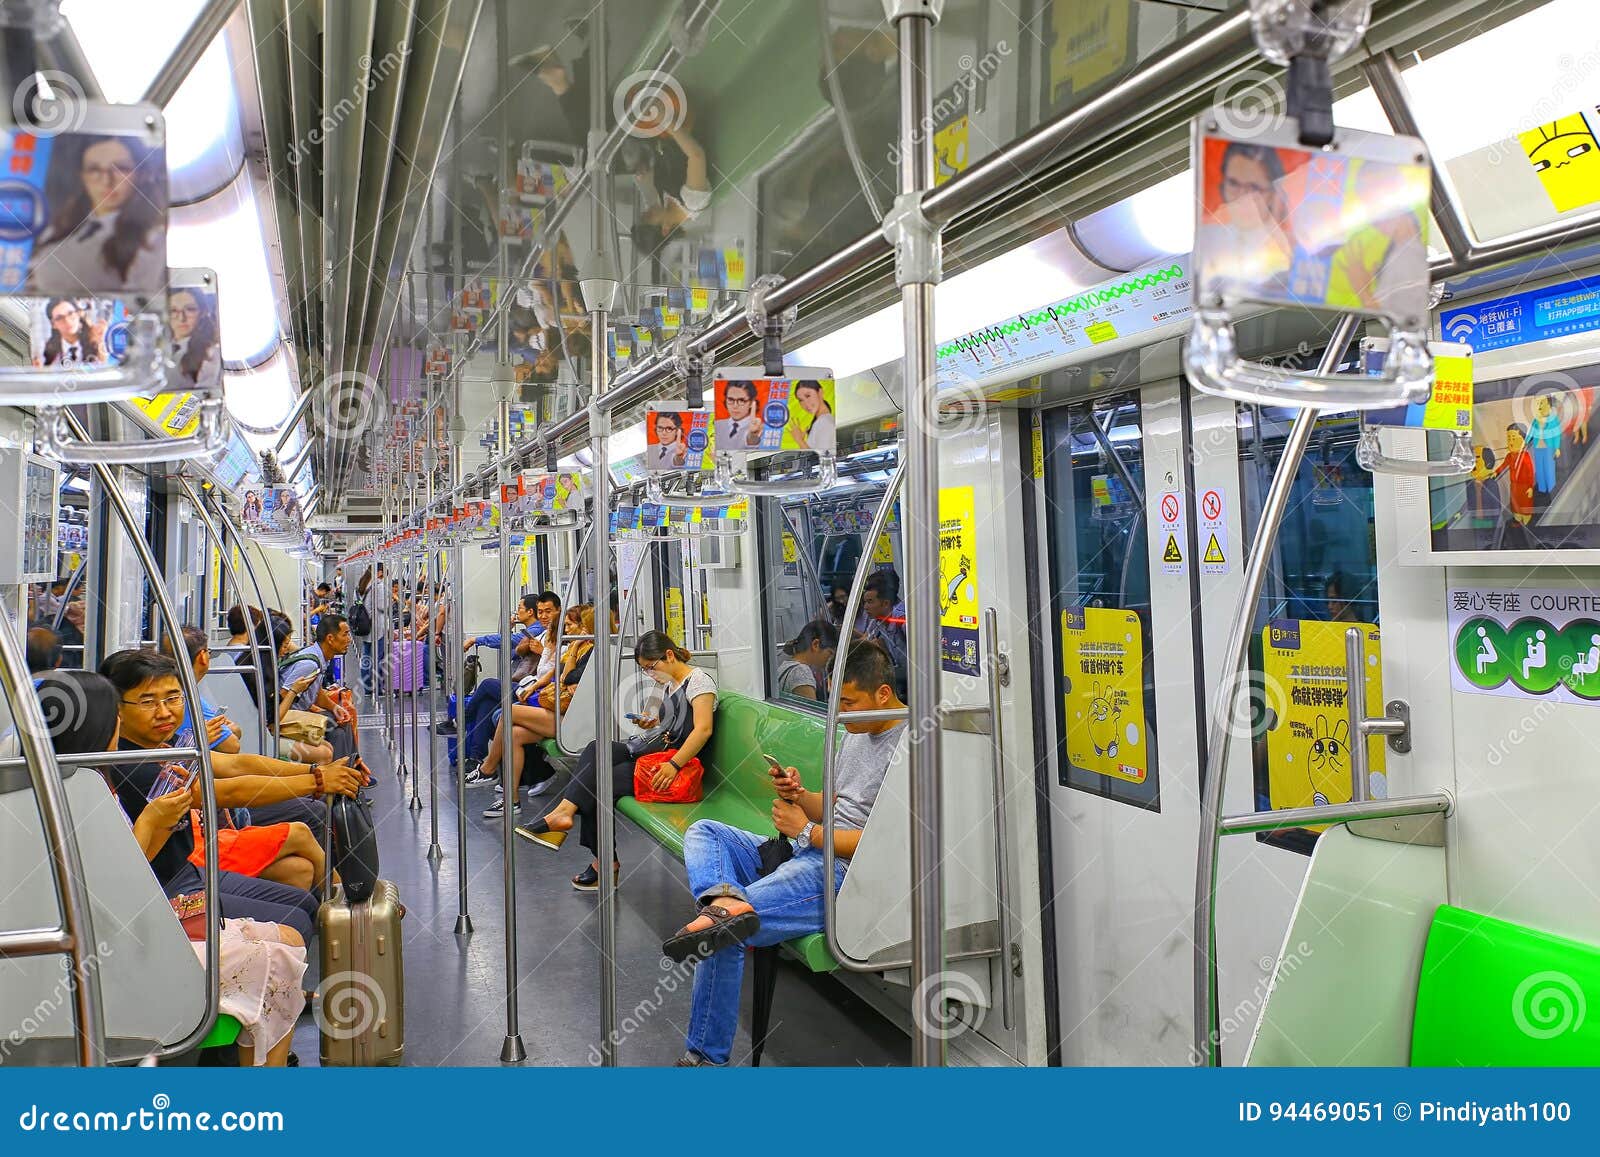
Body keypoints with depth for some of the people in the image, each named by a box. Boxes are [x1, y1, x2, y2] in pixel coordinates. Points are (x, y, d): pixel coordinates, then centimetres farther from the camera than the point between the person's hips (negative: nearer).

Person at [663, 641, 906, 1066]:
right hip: (808, 855, 10)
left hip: (846, 876, -10)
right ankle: (726, 900, -32)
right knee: (704, 832, -1)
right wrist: (800, 795, 0)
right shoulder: (857, 732, 17)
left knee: (724, 935, -22)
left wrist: (806, 831, -12)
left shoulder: (908, 746, -14)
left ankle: (705, 1056, -12)